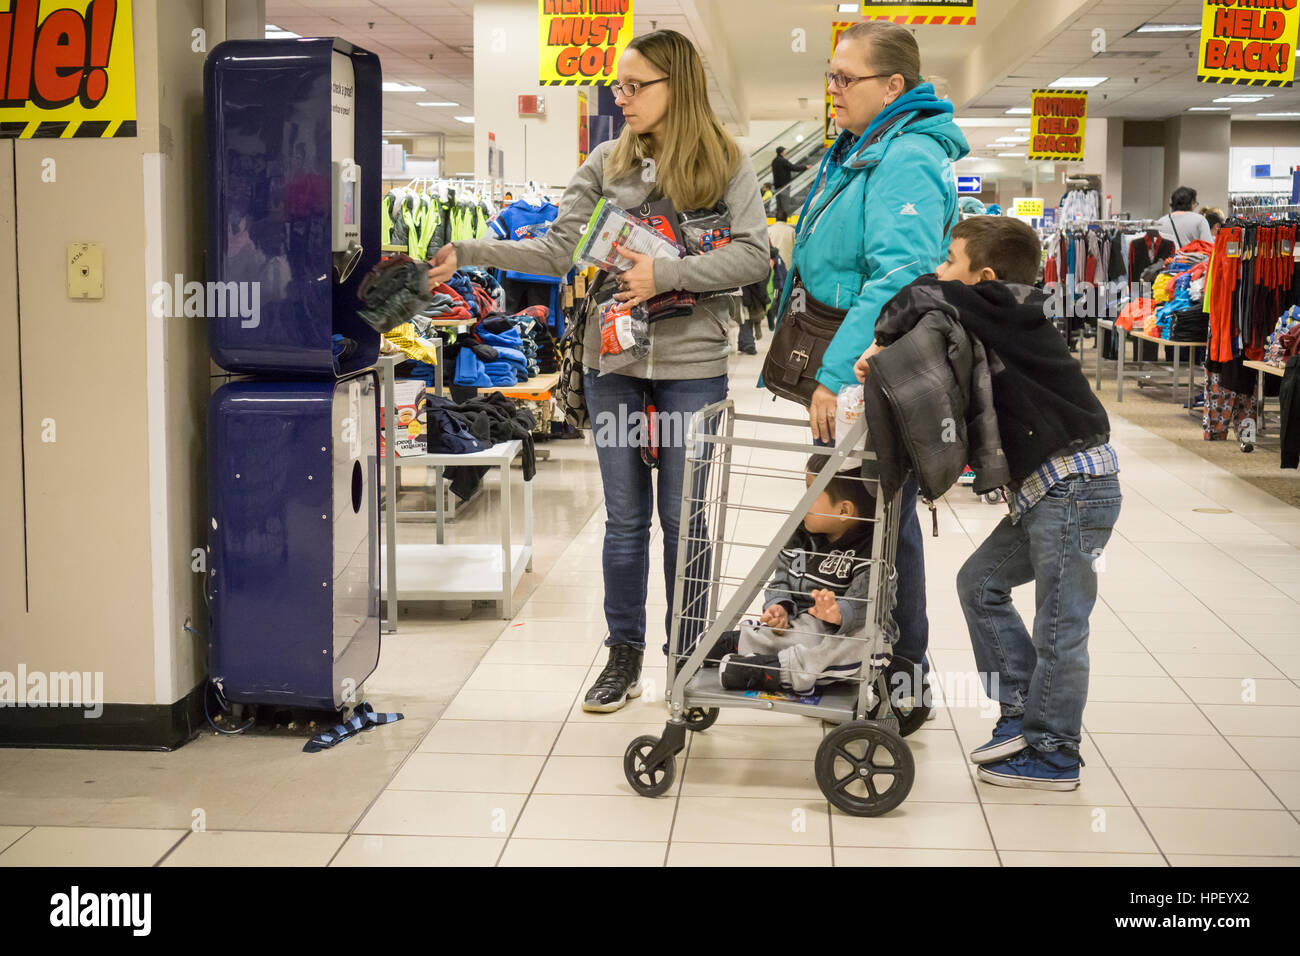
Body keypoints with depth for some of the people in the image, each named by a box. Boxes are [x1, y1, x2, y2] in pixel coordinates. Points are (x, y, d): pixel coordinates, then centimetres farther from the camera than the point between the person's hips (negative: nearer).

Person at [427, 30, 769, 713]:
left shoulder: (724, 163, -1)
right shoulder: (605, 164, 6)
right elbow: (560, 248, 2)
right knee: (625, 518, 11)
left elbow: (753, 255, -10)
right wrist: (469, 254, -8)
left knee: (684, 519, 6)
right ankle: (625, 656, 23)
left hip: (692, 366, -3)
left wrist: (666, 275, -18)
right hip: (613, 364, 3)